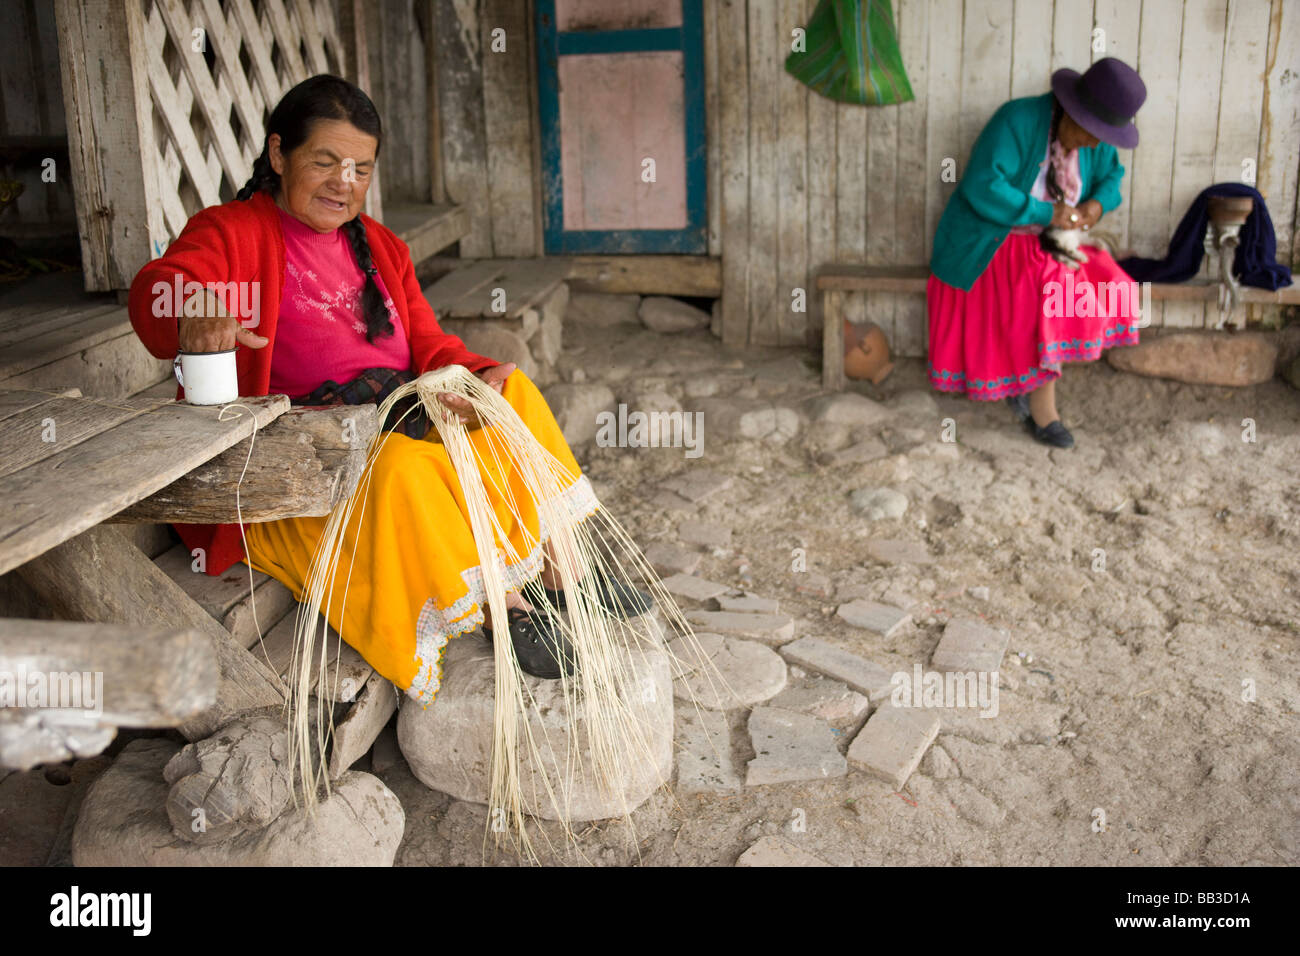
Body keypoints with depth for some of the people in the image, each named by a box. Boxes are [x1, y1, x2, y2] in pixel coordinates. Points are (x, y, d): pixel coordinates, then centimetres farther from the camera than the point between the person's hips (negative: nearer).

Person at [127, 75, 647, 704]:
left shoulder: (380, 248, 18)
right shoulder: (232, 232, -2)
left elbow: (428, 344, 10)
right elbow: (156, 286, -22)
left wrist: (478, 378, -14)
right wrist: (192, 314, -49)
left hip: (402, 420, 7)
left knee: (510, 391, -11)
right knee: (402, 467, -35)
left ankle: (554, 564, -6)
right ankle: (499, 604, -18)